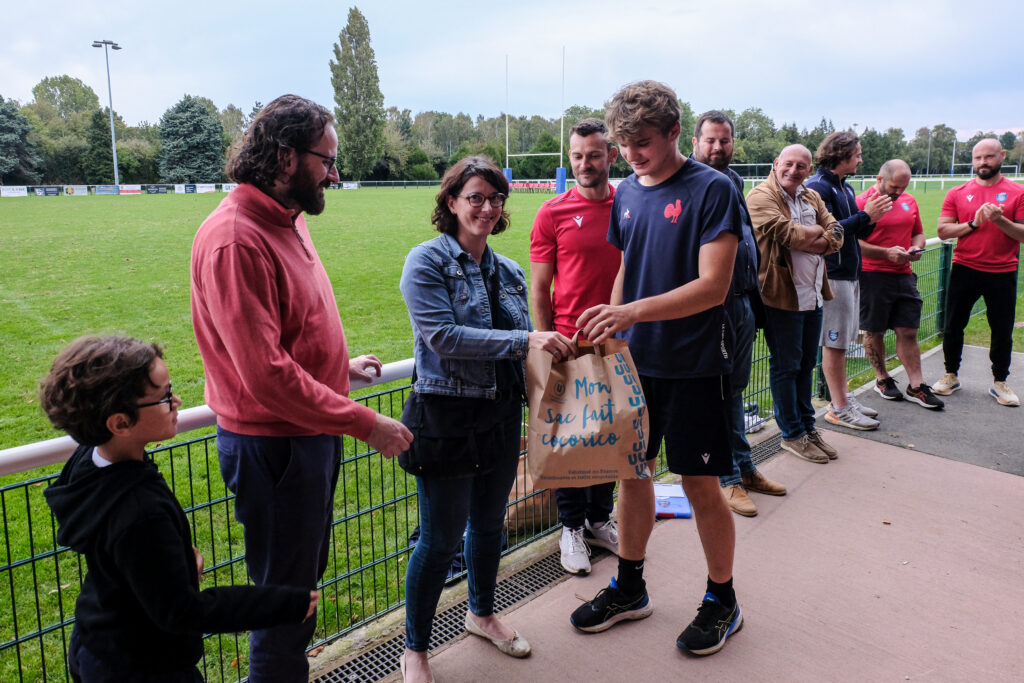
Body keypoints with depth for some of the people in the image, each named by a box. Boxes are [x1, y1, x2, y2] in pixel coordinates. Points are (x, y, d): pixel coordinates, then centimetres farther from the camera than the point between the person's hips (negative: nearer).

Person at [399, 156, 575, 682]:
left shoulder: (509, 272, 9)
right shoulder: (427, 261, -10)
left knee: (489, 520, 21)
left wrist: (551, 350, -3)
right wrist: (525, 340, -27)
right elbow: (443, 336, -23)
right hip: (448, 415, -6)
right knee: (440, 537, 3)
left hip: (502, 413, 6)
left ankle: (481, 613, 46)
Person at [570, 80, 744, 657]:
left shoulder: (713, 189, -12)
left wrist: (634, 312, -30)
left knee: (701, 485, 4)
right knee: (632, 471, 13)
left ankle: (723, 601, 27)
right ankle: (630, 588, 32)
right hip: (636, 358, 6)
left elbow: (713, 285, -20)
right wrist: (610, 333, 5)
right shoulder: (627, 192, 8)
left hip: (694, 363, -5)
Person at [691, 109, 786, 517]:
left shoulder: (733, 181, 14)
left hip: (743, 302, 8)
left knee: (735, 388, 17)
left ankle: (744, 467, 30)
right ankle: (727, 479, 15)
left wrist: (753, 292, 19)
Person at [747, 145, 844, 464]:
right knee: (786, 366, 3)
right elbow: (785, 232, -23)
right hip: (782, 295, -7)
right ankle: (793, 435, 16)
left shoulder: (812, 197, 14)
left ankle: (807, 426, 30)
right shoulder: (761, 197, -10)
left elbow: (836, 234, 4)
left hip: (812, 294, 8)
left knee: (806, 364, 16)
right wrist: (817, 231, -5)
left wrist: (812, 243, -16)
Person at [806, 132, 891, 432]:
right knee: (834, 342, -3)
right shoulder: (818, 187, -13)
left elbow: (857, 233, 17)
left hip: (849, 272, 10)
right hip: (832, 274, -9)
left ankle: (844, 396, 24)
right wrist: (865, 216, -19)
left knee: (841, 340, 15)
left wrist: (871, 216, -1)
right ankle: (839, 407, 5)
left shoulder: (845, 187, 17)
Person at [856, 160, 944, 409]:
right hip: (873, 276, -5)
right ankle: (882, 379, 24)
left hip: (903, 275, 6)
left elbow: (918, 233, 23)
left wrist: (916, 248, 1)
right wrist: (887, 253, -19)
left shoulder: (909, 201, 14)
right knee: (874, 331, 6)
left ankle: (916, 386, 12)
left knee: (908, 332, 6)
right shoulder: (863, 202, -8)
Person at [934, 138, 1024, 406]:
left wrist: (1000, 221, -20)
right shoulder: (957, 194, 3)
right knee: (953, 326, 7)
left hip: (1002, 274, -1)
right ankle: (951, 375, 24)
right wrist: (973, 223, -15)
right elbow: (943, 230, -3)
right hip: (964, 270, 1)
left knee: (1002, 331, 7)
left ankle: (1000, 382, 22)